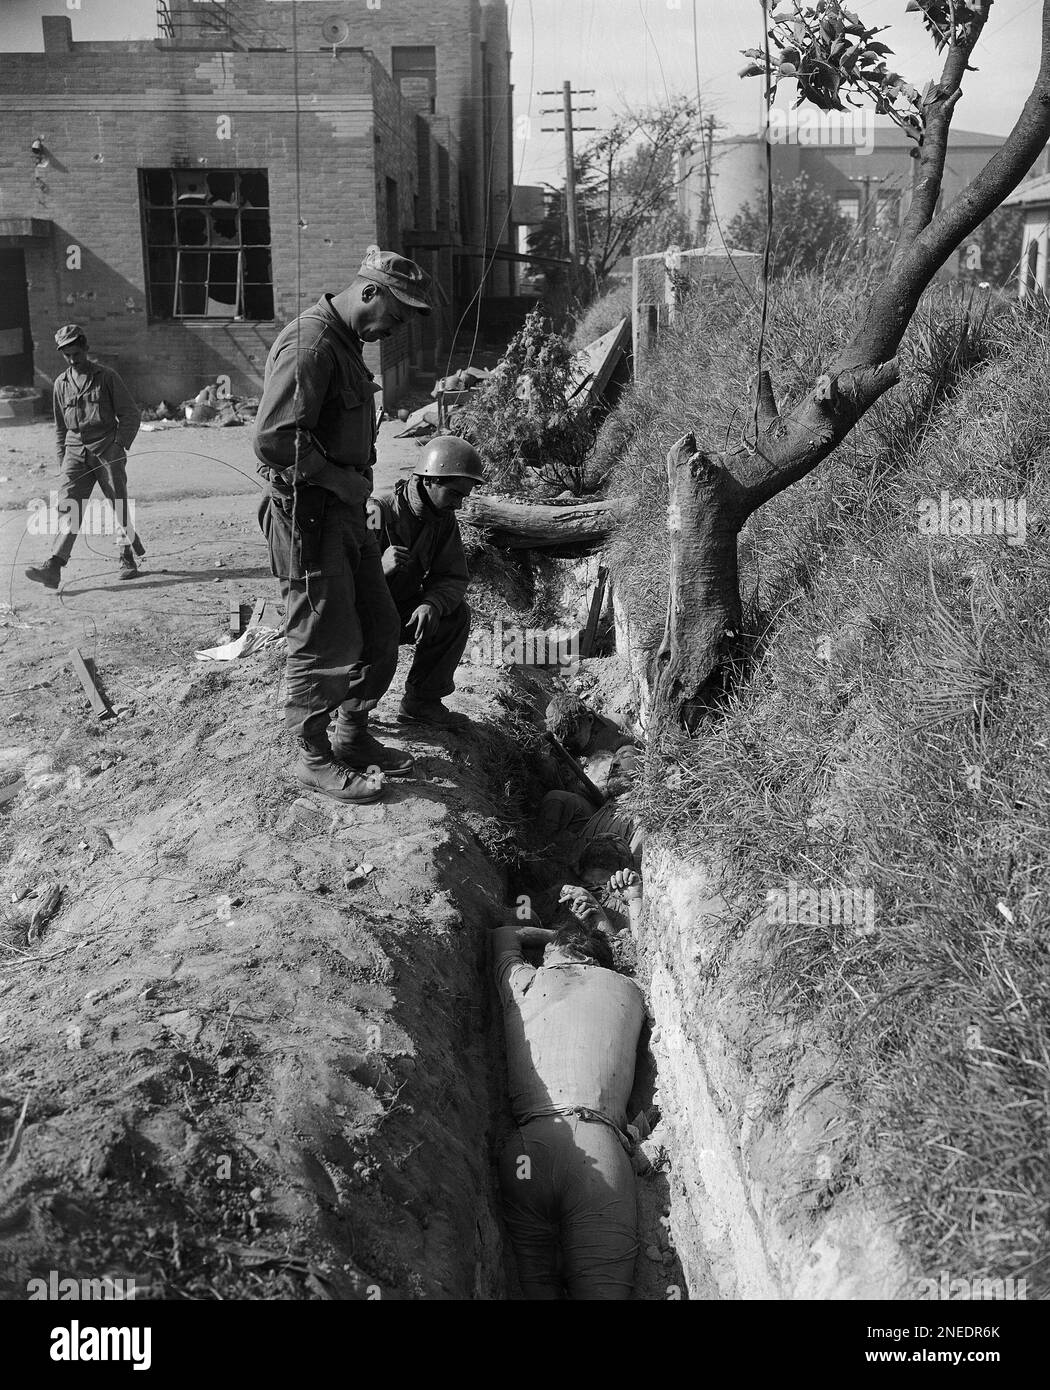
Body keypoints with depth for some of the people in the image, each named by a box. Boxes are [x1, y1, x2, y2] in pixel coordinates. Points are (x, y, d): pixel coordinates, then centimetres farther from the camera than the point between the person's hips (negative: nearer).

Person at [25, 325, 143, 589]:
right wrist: (62, 460, 16)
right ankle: (53, 568, -21)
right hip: (75, 451, 3)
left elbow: (130, 415, 1)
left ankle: (127, 560, 17)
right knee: (69, 506, -9)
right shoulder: (61, 383, 13)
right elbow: (60, 427, 21)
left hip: (107, 449, -3)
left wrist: (120, 445, -11)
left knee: (119, 505, 0)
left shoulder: (107, 377, 2)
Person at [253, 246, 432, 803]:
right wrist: (342, 480, -18)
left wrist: (355, 485, 8)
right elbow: (274, 440, -27)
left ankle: (354, 739, 31)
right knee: (325, 644, 0)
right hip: (308, 515, -10)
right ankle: (315, 759, 17)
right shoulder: (309, 343, -18)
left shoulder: (345, 343, 15)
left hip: (345, 512, 10)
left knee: (380, 630, 15)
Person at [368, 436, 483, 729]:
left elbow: (453, 578, -8)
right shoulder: (377, 513, -24)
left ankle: (421, 702, -5)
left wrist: (432, 604, -31)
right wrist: (380, 568, -46)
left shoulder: (444, 520, -3)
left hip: (401, 611, 6)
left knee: (456, 615, -16)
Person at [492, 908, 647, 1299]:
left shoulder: (523, 981, 21)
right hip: (599, 1145, -1)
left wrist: (553, 935, 58)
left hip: (526, 1148, 1)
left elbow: (504, 936, 43)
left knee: (537, 1286, 0)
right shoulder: (627, 991, 21)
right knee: (602, 1289, -9)